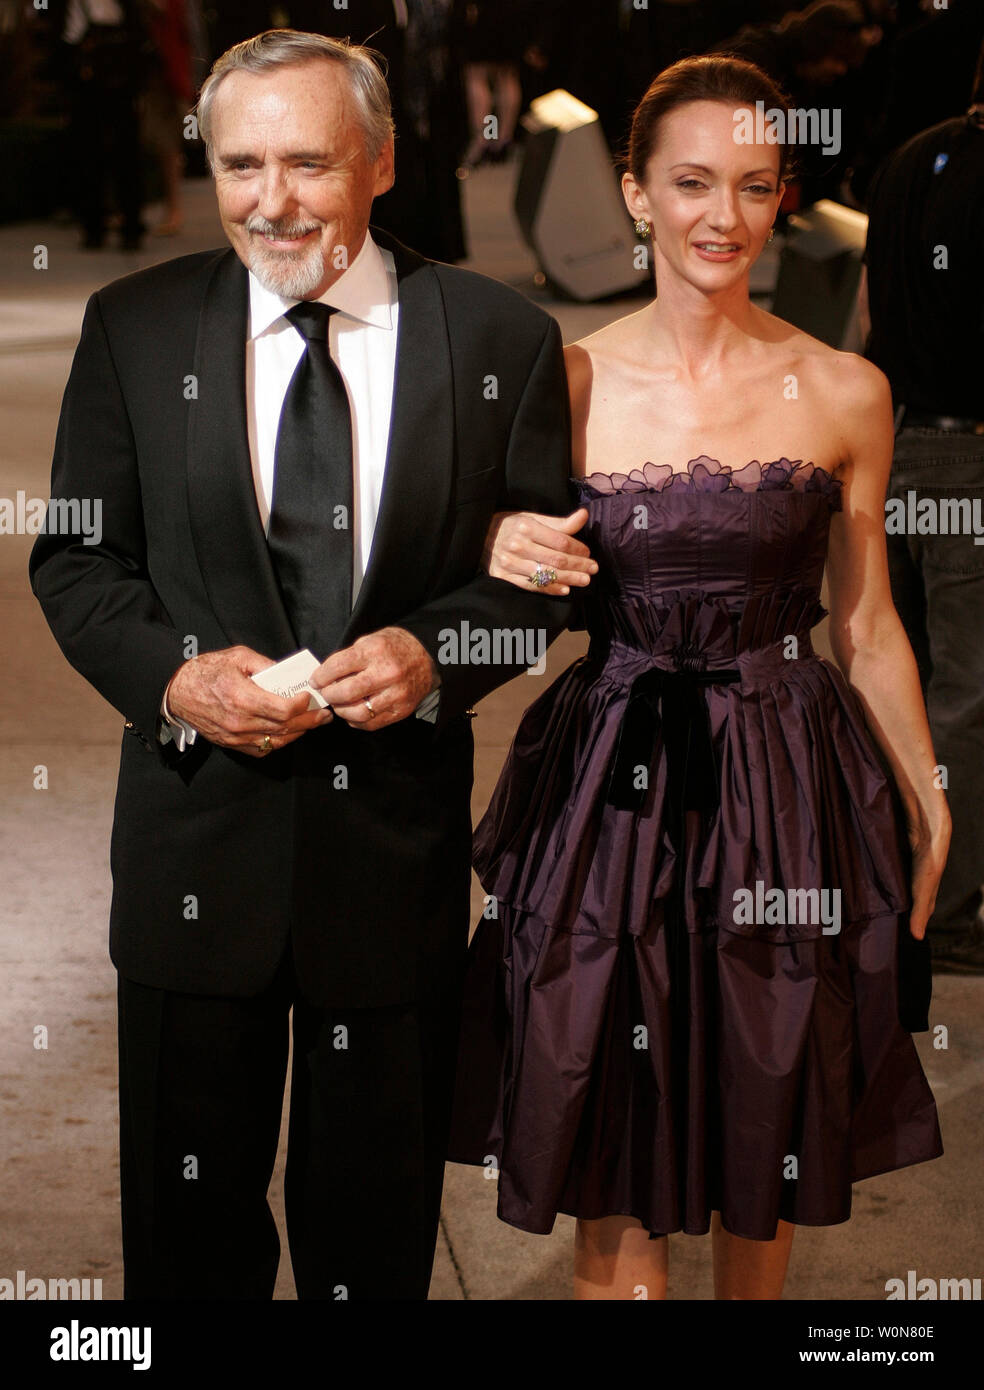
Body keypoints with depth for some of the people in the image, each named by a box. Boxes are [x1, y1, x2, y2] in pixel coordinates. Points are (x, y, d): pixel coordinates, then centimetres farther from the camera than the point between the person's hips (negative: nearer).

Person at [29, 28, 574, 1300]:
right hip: (198, 829, 1)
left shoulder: (501, 341, -2)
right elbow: (75, 561, 3)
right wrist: (173, 674, -16)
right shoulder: (133, 327, 0)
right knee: (189, 1204, 15)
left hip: (399, 828, 0)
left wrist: (434, 653, -18)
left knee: (377, 1214, 16)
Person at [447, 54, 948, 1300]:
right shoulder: (564, 382, -3)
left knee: (769, 1116, 14)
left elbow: (867, 624, 7)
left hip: (786, 792, 1)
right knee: (612, 1130, 5)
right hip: (609, 787, 0)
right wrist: (500, 561, -20)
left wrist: (927, 805, 12)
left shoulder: (844, 394, -2)